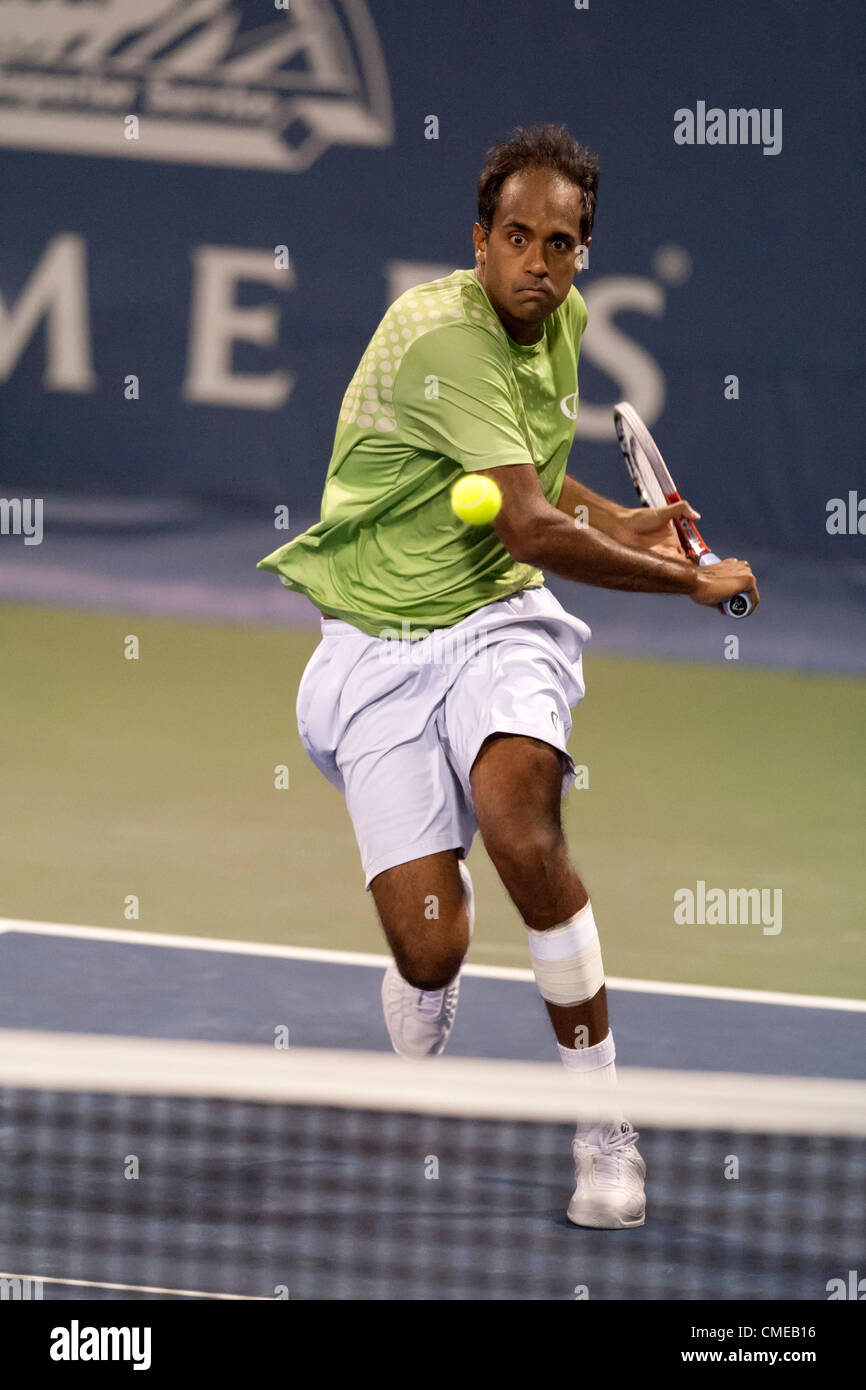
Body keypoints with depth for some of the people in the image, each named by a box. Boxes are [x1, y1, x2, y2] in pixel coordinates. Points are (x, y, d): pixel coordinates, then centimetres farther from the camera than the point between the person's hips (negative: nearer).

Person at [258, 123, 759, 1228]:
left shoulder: (562, 322, 6)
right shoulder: (440, 337, -20)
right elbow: (533, 531, -26)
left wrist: (626, 523, 10)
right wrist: (694, 581, -14)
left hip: (499, 622, 4)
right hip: (382, 649, -4)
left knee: (518, 824, -29)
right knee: (428, 947, -13)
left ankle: (604, 1130, -18)